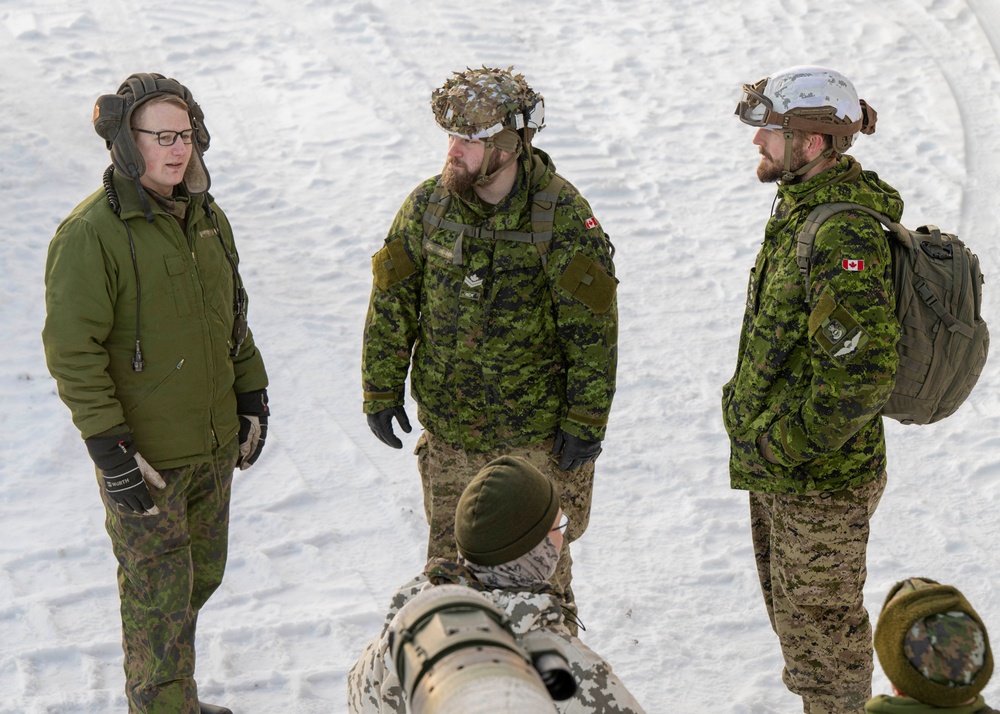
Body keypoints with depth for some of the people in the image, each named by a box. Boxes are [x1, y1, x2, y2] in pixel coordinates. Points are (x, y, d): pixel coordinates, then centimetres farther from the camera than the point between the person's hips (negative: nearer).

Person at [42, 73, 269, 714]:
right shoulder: (91, 234, -18)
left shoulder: (207, 218, 5)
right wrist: (111, 450, -22)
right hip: (143, 456, -7)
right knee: (159, 593, 3)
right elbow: (72, 350, -20)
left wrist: (252, 398, 12)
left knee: (203, 573, 19)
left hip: (213, 445, 7)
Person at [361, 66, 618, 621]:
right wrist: (381, 389, 5)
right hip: (448, 432, 3)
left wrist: (586, 419, -10)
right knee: (449, 565, 14)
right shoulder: (429, 204, -4)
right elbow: (392, 301, 5)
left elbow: (593, 326, -11)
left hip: (537, 434, -3)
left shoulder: (561, 216, -15)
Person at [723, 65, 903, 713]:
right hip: (783, 469, 10)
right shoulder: (803, 209, 5)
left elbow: (862, 375, -31)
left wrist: (779, 445, -22)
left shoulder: (845, 237, -27)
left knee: (822, 631, 9)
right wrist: (753, 406, 16)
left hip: (821, 479, -10)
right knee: (795, 616, 25)